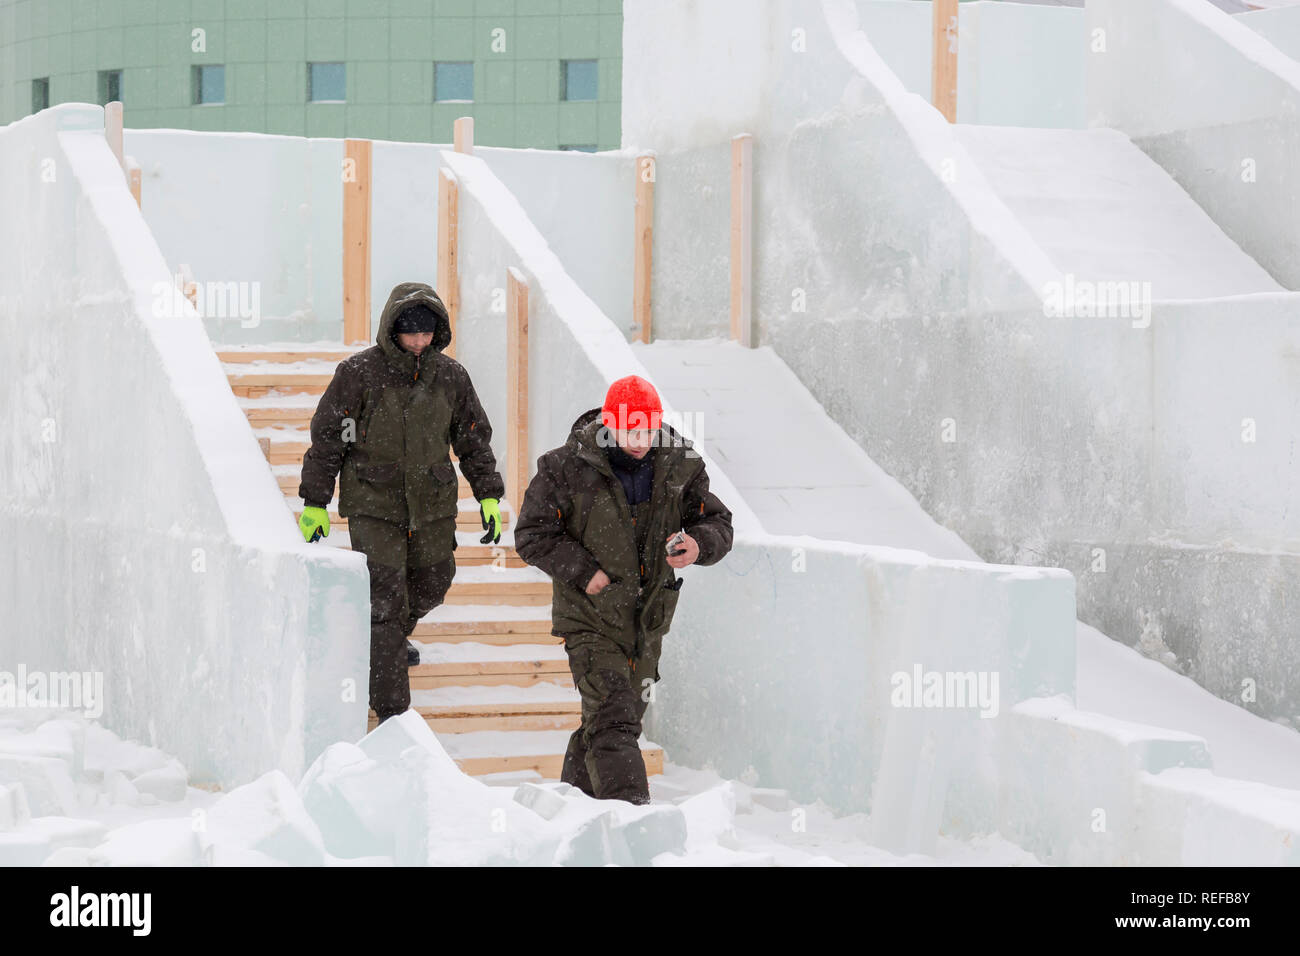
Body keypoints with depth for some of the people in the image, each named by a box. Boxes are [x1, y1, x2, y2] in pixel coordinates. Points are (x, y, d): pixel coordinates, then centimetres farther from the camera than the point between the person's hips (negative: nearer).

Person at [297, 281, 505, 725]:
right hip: (373, 506, -4)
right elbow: (327, 439, -6)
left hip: (432, 507, 4)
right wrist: (315, 503, -6)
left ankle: (392, 637, 53)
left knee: (430, 585, 19)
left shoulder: (450, 376, -1)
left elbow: (473, 438, 9)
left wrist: (488, 494, 3)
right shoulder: (358, 373, -11)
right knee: (384, 600, -9)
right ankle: (391, 710, -6)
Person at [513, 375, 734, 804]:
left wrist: (699, 545, -18)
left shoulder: (680, 466, -2)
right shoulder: (569, 468, -13)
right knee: (613, 719, -18)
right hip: (590, 619, -5)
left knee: (620, 718, 17)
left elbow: (718, 523, 6)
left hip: (648, 620, 5)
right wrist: (584, 572, -17)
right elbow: (532, 534, -7)